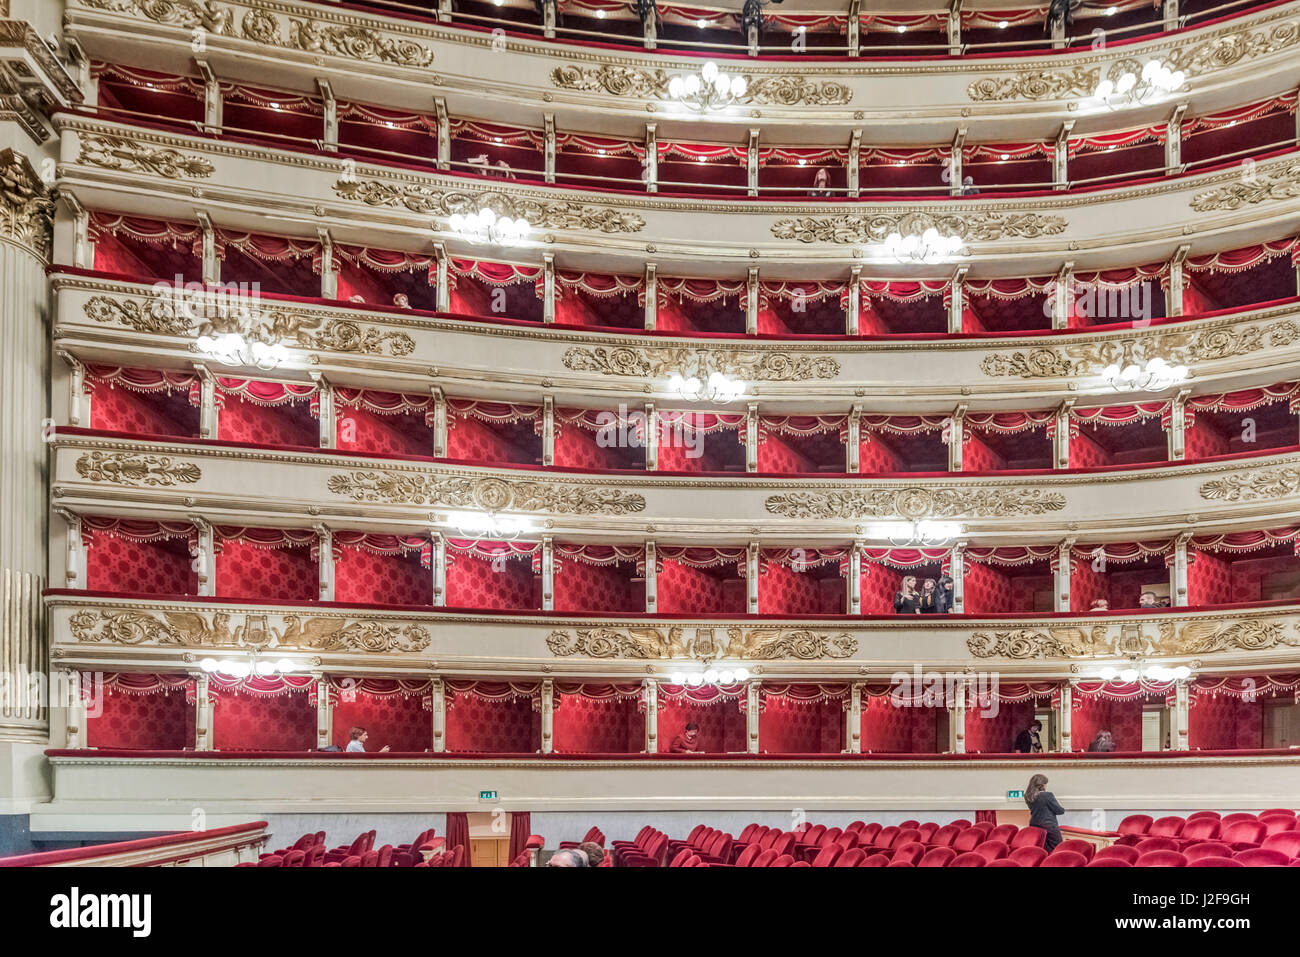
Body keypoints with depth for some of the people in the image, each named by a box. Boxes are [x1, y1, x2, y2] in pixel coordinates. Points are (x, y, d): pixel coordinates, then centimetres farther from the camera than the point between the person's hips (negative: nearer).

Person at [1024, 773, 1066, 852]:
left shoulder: (1028, 797, 3)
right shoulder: (1048, 795, -16)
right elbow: (1059, 810, -8)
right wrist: (1063, 810, 15)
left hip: (1034, 826, 6)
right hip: (1050, 827, -6)